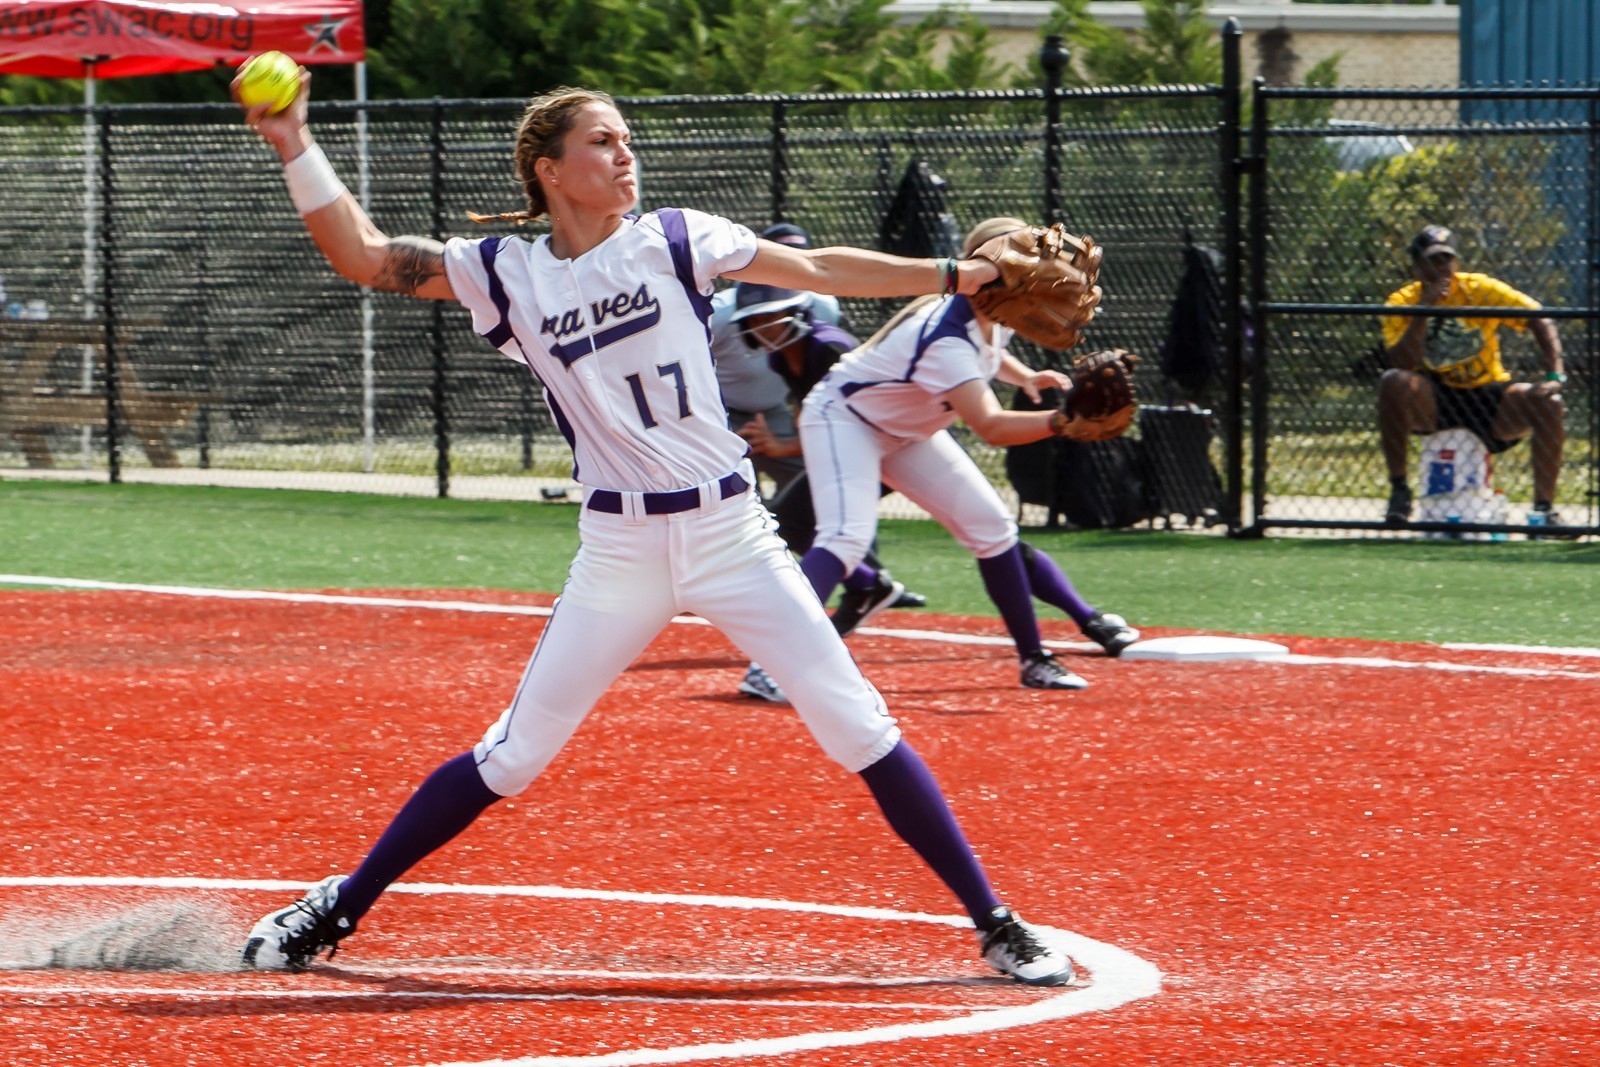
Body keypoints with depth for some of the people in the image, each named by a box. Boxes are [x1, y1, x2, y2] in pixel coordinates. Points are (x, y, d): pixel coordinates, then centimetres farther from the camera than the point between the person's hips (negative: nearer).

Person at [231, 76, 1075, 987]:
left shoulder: (673, 240, 1)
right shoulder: (508, 276, 1)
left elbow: (814, 271, 5)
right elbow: (363, 257, 0)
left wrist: (961, 274, 5)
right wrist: (298, 150, -10)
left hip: (729, 530, 0)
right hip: (618, 549, 0)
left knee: (859, 729, -6)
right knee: (512, 756, 1)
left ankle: (997, 925, 2)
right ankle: (336, 911, 16)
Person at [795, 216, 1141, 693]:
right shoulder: (946, 336, -37)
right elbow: (990, 427, -46)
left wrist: (1025, 377, -3)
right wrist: (1059, 421, -59)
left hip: (908, 433, 9)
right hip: (843, 417, -9)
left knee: (992, 529, 5)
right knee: (848, 536, -30)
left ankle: (1034, 657, 15)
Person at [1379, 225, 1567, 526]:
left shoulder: (1481, 290, -6)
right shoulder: (1401, 302, -5)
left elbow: (1540, 322, -8)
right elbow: (1402, 365, -20)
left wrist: (1555, 377, -22)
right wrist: (1424, 310, -25)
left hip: (1488, 394, 1)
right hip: (1432, 403, -1)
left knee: (1549, 404, -24)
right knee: (1393, 382, -32)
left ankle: (1544, 509, -16)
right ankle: (1399, 490, -23)